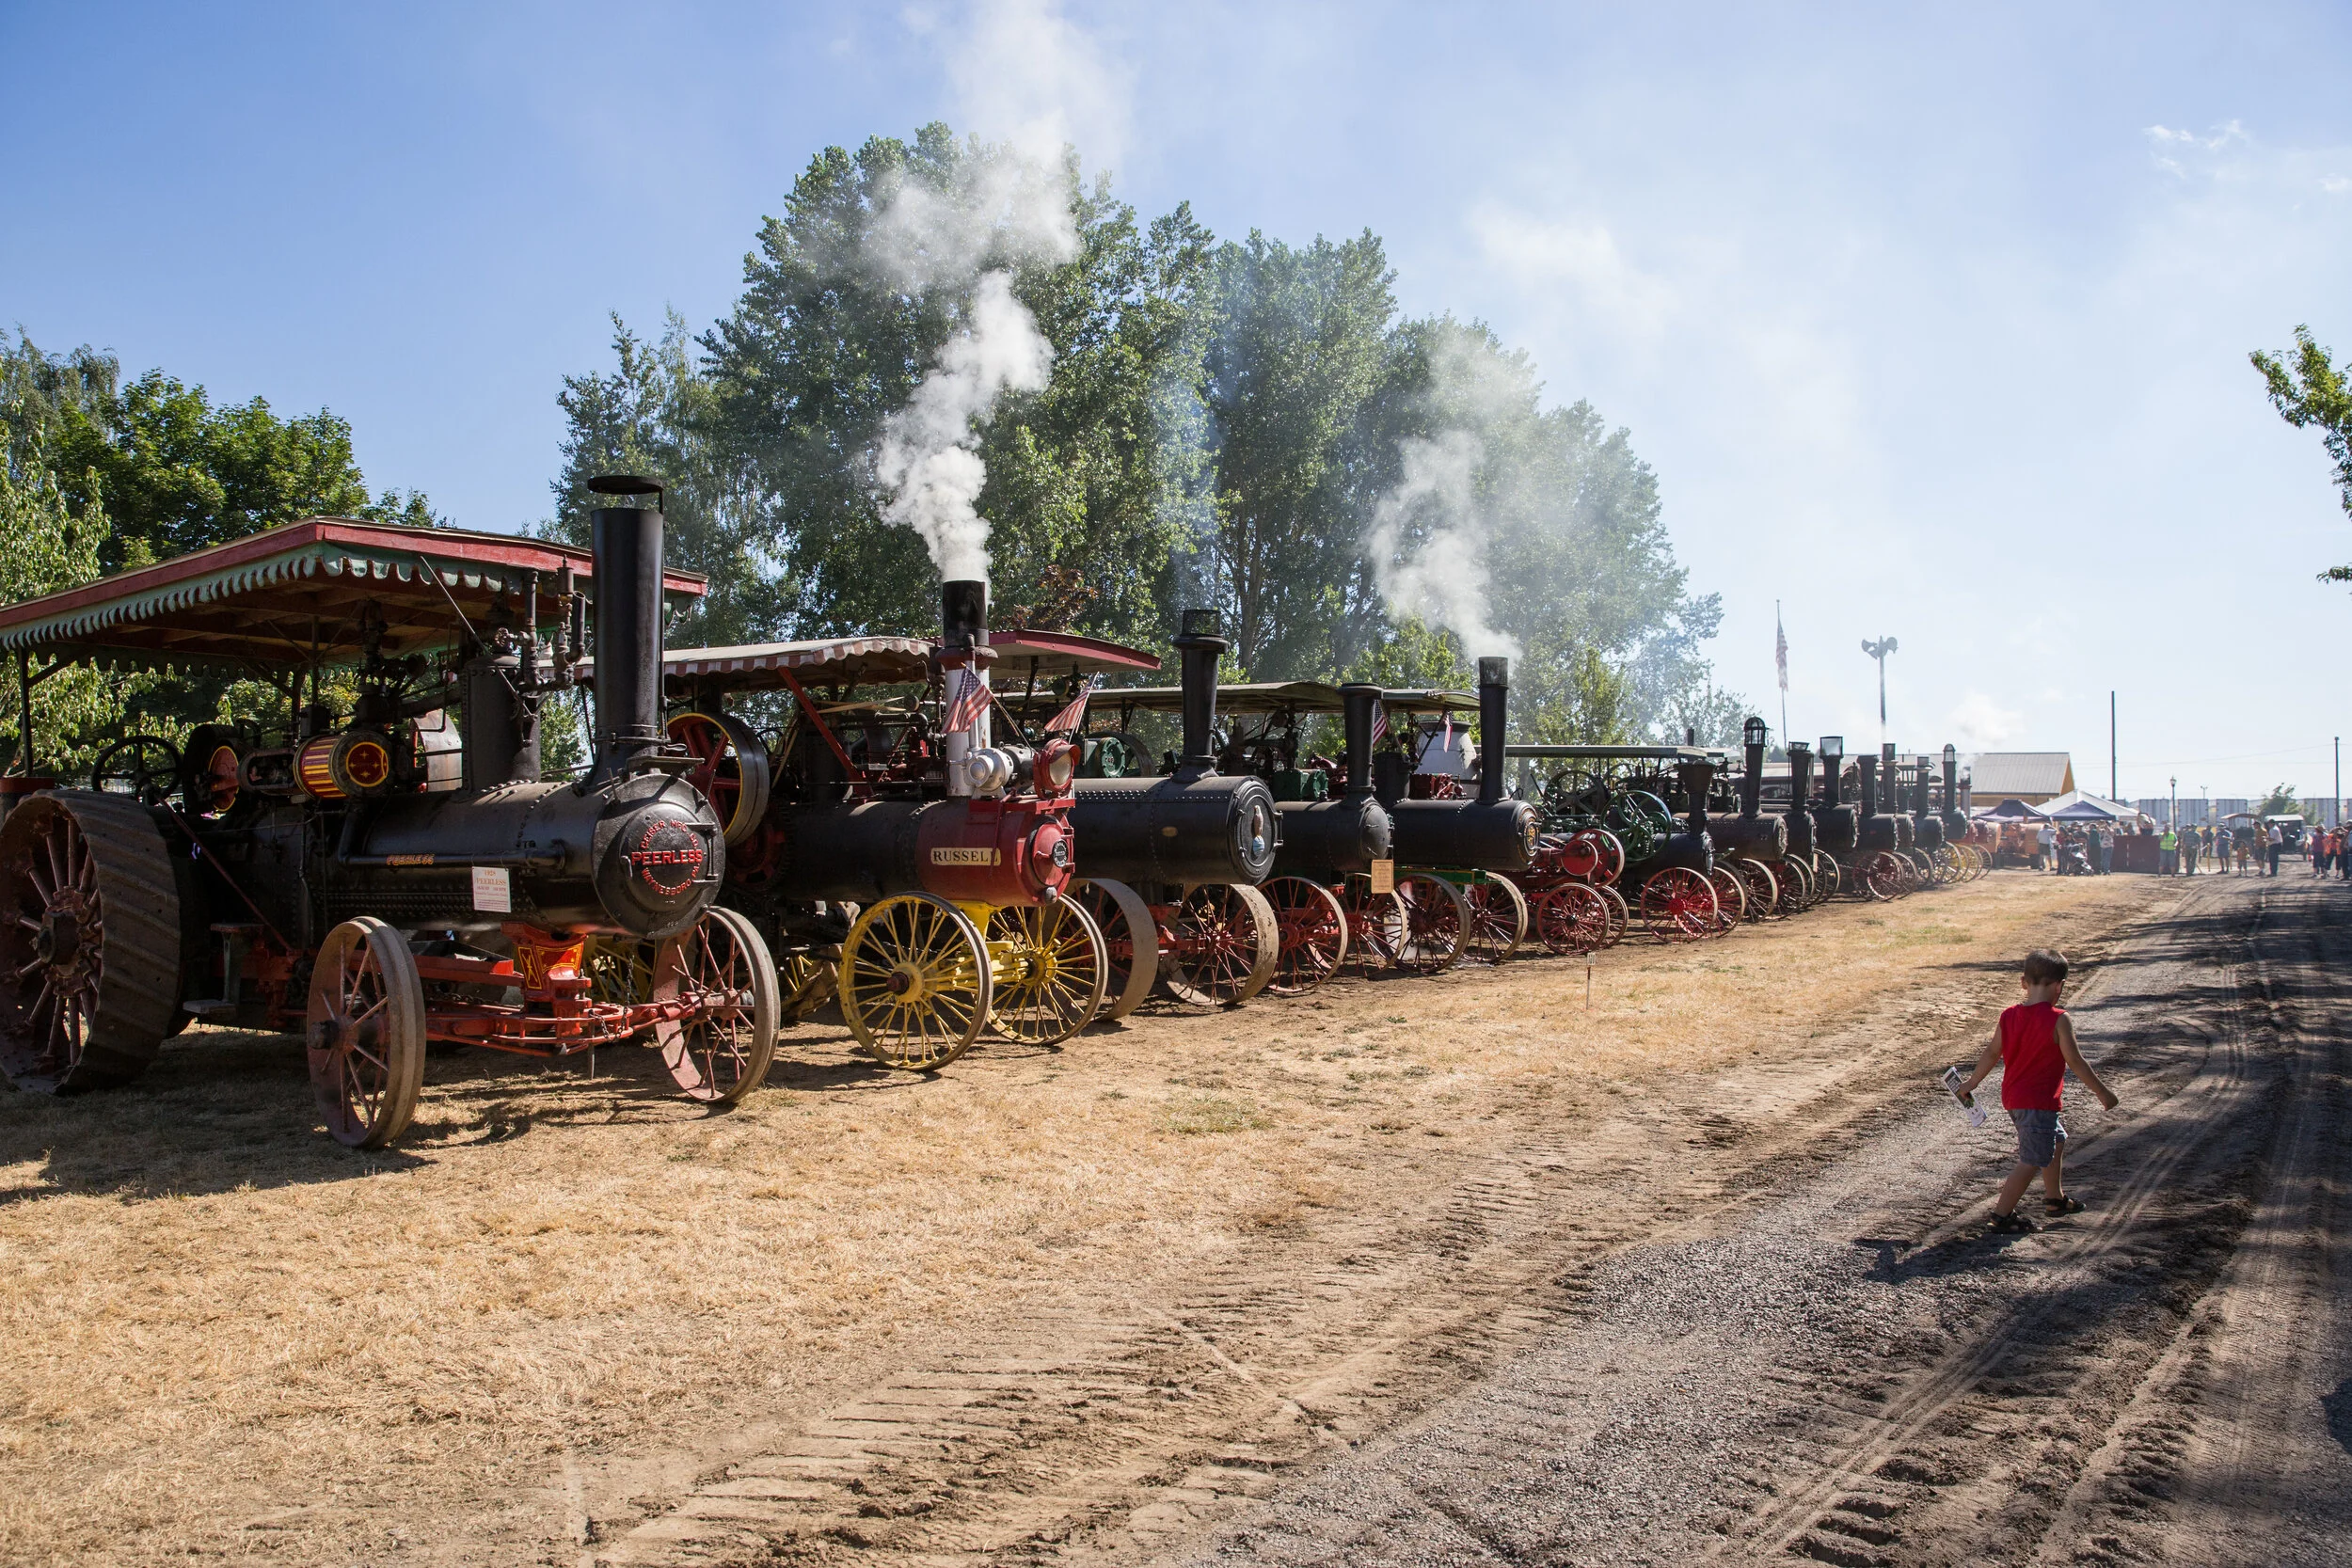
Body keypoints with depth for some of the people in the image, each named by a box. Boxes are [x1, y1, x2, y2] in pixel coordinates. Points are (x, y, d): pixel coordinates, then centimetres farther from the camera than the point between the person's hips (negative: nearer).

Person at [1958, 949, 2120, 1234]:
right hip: (2039, 1102, -8)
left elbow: (1991, 1053, 10)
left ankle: (2056, 1199, 42)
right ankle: (2002, 1215, 3)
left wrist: (1972, 1083, 23)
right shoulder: (2058, 1020, -16)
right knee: (2032, 1161, 0)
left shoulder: (2009, 1017, 2)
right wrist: (2102, 1092, 1)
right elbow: (2075, 1062, -11)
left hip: (2012, 1097, 8)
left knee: (2056, 1140, 28)